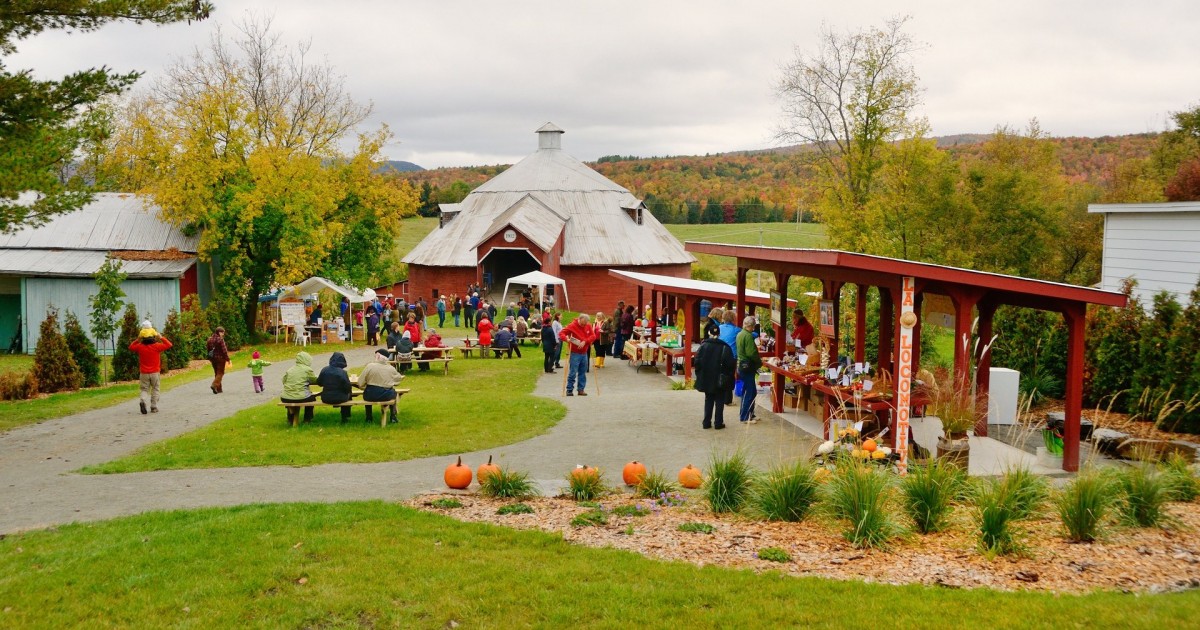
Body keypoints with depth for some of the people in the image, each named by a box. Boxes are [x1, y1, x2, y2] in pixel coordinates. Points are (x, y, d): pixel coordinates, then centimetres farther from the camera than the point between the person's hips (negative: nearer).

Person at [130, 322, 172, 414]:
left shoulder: (140, 346, -4)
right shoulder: (157, 346, -11)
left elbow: (131, 347, 16)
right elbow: (169, 345, -4)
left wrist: (138, 339, 14)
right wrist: (161, 338, 4)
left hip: (143, 373, 1)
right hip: (155, 372, -1)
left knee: (144, 389, 9)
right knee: (155, 389, 11)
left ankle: (142, 400, -20)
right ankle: (154, 407, 10)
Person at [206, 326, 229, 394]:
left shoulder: (210, 339, 7)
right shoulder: (220, 339, -15)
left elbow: (208, 349, 13)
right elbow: (224, 350, -16)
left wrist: (210, 358, 20)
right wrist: (227, 359, -10)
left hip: (213, 358, 7)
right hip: (220, 358, -7)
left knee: (216, 373, 15)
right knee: (220, 373, -1)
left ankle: (219, 389, 16)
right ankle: (214, 385, -20)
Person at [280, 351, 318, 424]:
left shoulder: (289, 370, 7)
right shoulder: (308, 369, -4)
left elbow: (283, 381, 8)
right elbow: (315, 380, 6)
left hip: (286, 399, 4)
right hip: (301, 398, -3)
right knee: (312, 397, 29)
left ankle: (290, 419, 42)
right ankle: (307, 419, 34)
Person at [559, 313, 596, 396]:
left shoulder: (588, 326, 5)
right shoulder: (572, 326, -10)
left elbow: (593, 336, 1)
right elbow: (561, 333, -9)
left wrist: (585, 341, -14)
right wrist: (566, 338, -30)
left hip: (584, 353, 5)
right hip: (575, 353, -5)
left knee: (583, 372, 9)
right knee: (572, 372, -7)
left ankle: (581, 389, 17)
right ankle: (569, 390, 1)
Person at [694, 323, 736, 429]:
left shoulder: (704, 345, -5)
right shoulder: (724, 347, -8)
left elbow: (697, 361, -7)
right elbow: (731, 363, -11)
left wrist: (699, 373, 5)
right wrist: (729, 375, 0)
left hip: (706, 379, 2)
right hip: (720, 379, -2)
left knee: (708, 400, 14)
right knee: (719, 401, 9)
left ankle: (706, 422, 14)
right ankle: (718, 423, 8)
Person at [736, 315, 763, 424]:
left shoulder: (740, 334, 13)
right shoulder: (748, 336, -18)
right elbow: (752, 353, -23)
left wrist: (757, 360, 13)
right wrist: (760, 362, -6)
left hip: (741, 365, 10)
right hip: (748, 367, -10)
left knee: (750, 391, 17)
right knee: (749, 393, -4)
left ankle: (749, 414, 23)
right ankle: (745, 417, -1)